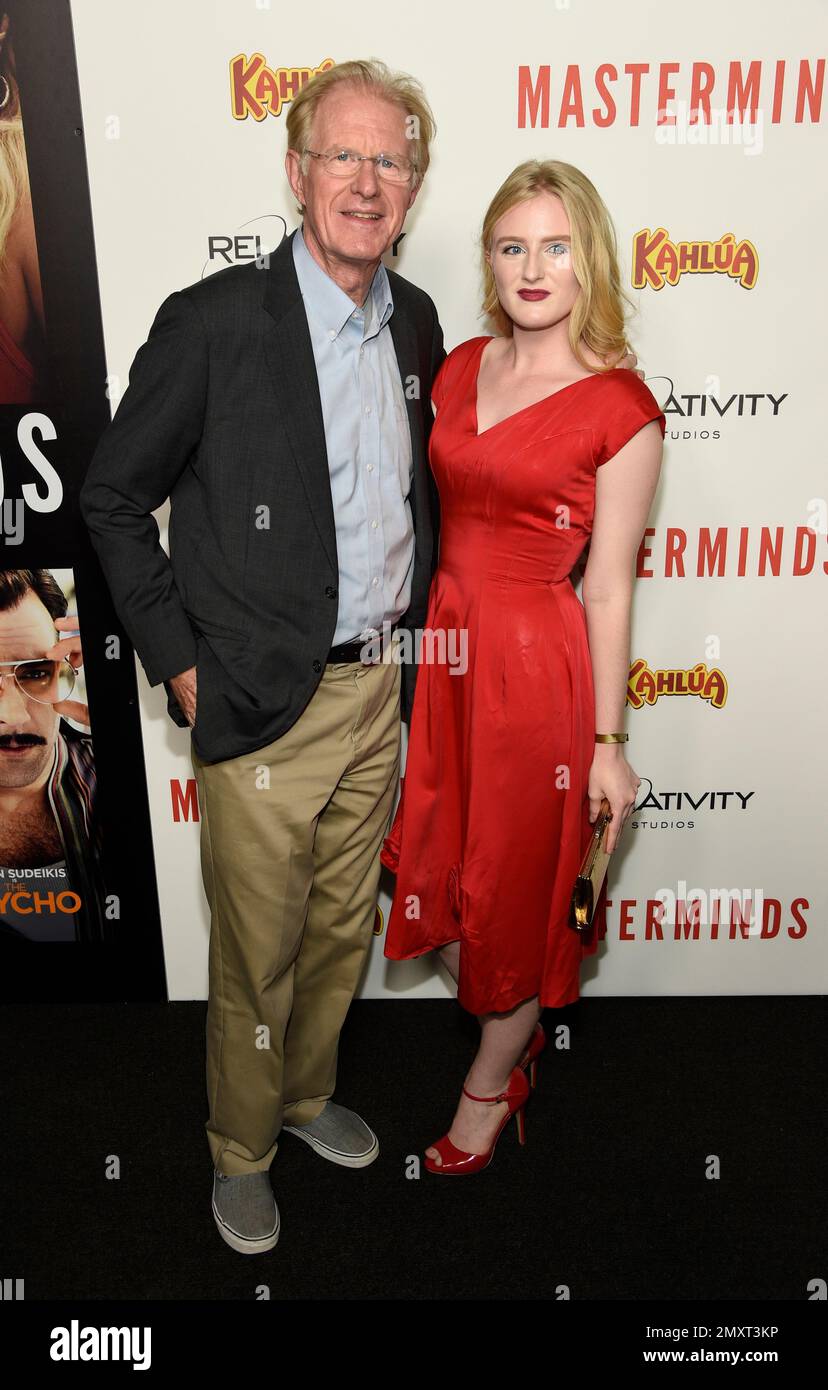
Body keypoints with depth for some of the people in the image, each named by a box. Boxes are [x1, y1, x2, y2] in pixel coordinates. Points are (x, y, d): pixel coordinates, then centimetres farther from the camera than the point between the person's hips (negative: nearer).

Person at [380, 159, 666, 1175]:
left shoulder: (621, 410, -11)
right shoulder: (460, 368, 6)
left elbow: (608, 588, -10)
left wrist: (607, 743, -7)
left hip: (536, 662, -6)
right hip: (440, 644, 6)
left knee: (517, 880, 11)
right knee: (438, 861, 16)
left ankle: (490, 1083, 37)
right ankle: (514, 1037, 44)